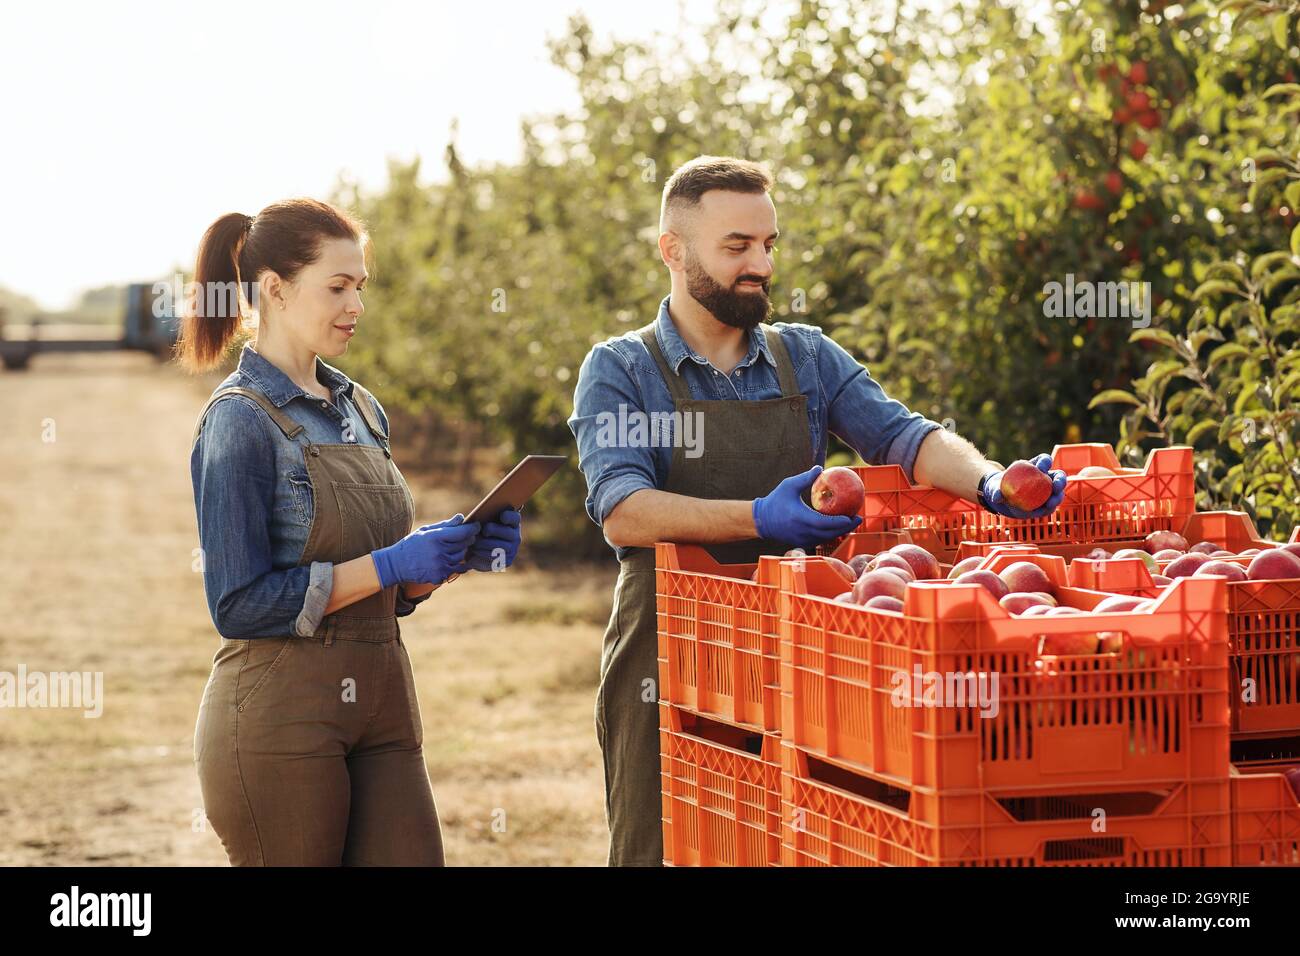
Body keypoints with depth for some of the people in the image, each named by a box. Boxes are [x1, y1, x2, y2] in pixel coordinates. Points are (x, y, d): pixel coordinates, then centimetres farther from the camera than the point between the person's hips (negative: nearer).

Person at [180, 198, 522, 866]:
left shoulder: (359, 409, 14)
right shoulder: (241, 420, -9)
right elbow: (238, 603, -15)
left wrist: (459, 554, 0)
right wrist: (391, 564, -17)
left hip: (379, 707, 7)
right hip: (280, 715, -7)